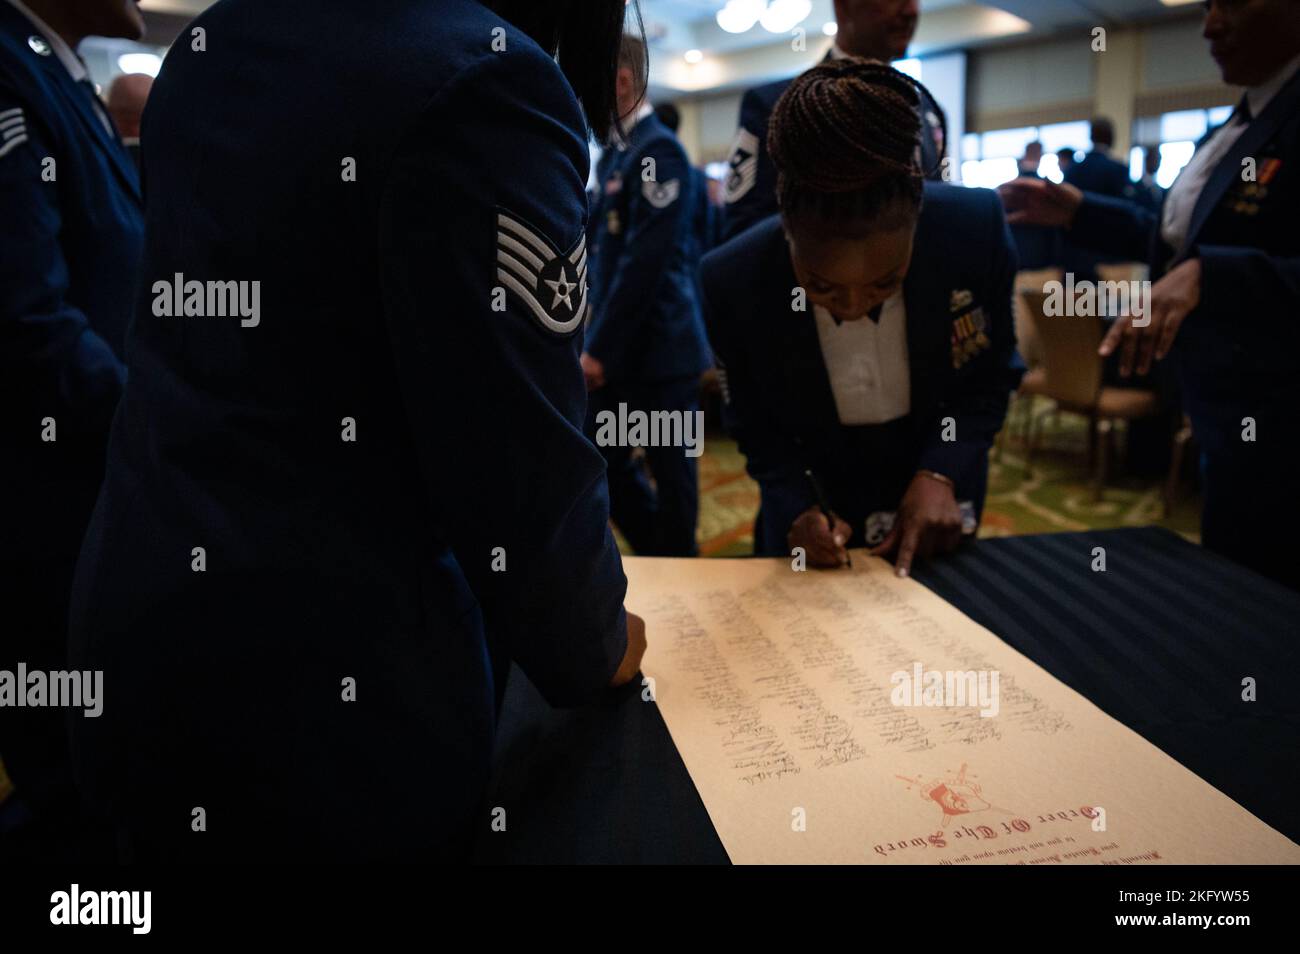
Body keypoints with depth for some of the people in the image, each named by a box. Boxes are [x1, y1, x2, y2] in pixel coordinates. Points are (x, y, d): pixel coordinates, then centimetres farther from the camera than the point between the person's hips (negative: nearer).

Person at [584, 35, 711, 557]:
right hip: (622, 347, 9)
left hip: (657, 349, -9)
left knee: (670, 471, 4)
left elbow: (646, 260, -20)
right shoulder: (621, 151, 13)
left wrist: (600, 348, -17)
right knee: (605, 462, 14)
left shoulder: (658, 150, -13)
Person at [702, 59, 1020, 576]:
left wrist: (941, 475, -24)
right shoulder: (732, 281, -27)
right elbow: (752, 425, -11)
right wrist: (800, 507, -26)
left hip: (933, 508, 1)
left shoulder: (976, 229, -26)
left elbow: (992, 376, -10)